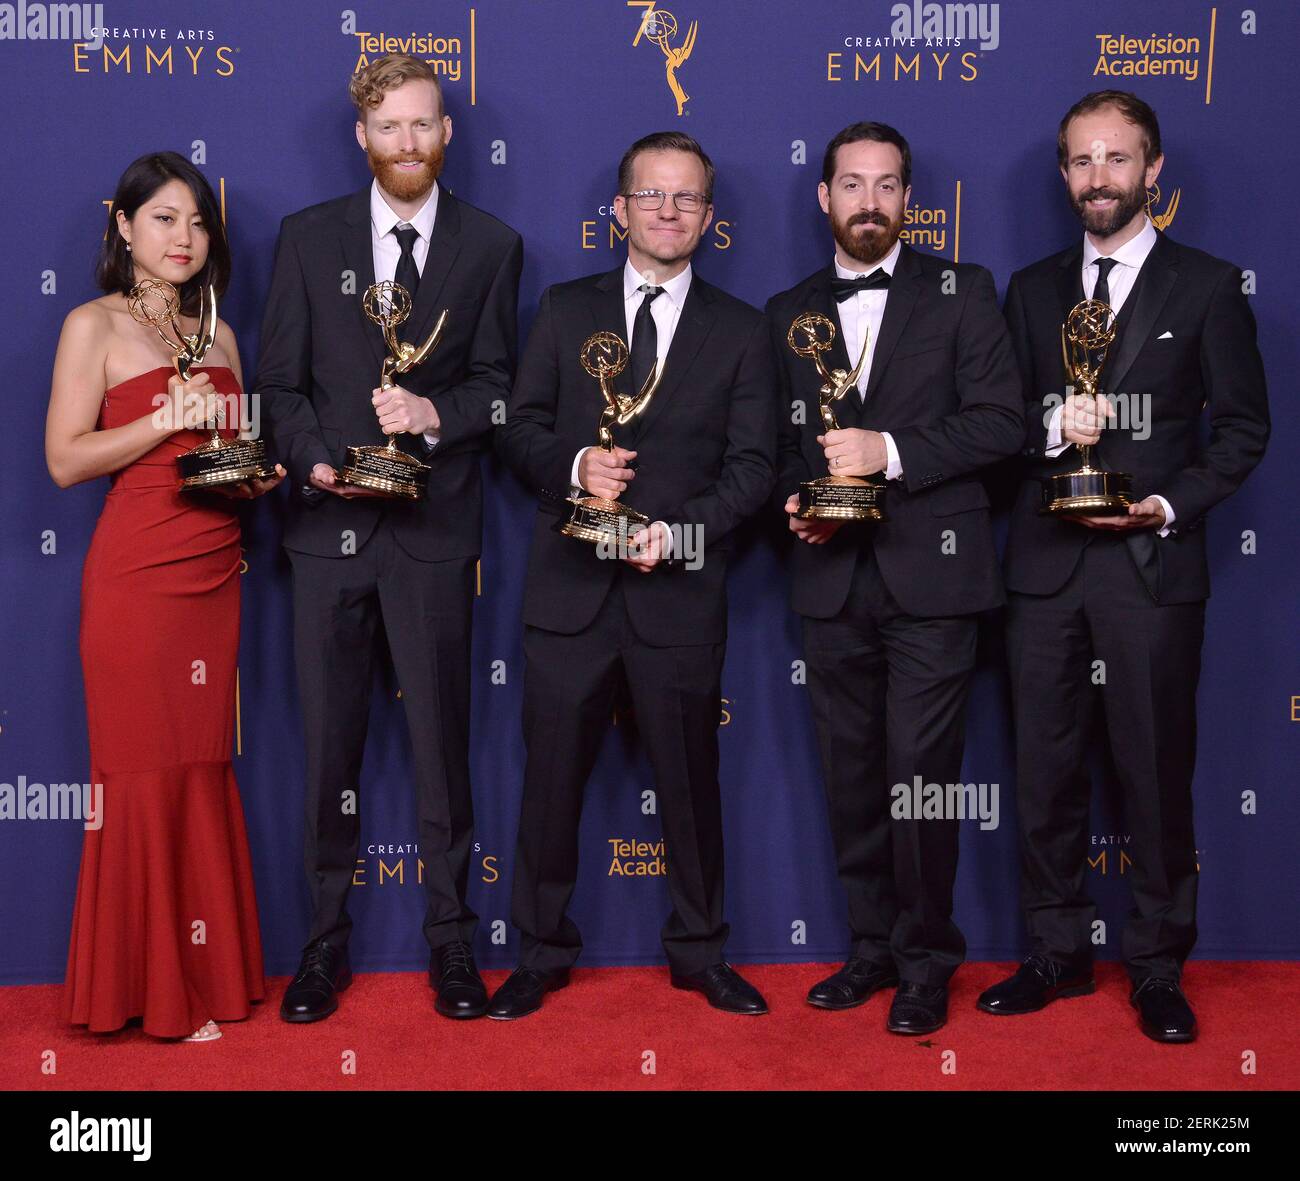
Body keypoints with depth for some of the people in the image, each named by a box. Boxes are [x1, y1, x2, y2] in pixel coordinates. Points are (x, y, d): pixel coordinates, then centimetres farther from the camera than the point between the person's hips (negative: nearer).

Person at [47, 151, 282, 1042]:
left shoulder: (218, 337, 17)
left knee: (205, 770, 7)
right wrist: (169, 419, -14)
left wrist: (257, 473, 3)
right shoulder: (94, 326, 0)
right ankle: (153, 989, 9)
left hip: (216, 574, 5)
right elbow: (65, 460, -7)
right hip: (137, 573, -5)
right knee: (148, 772, -2)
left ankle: (209, 973, 17)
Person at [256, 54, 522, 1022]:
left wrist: (435, 415, -15)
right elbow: (280, 383, 6)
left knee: (442, 740, 4)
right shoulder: (309, 238, 9)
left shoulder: (492, 245, 7)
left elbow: (498, 386, 5)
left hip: (433, 529, -1)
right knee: (330, 744, 7)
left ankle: (451, 939, 16)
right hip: (329, 524, 1)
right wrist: (318, 463, -11)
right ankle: (327, 938, 19)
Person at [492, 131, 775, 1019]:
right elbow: (520, 429, 8)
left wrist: (680, 530, -14)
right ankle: (543, 952, 22)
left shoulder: (741, 332, 7)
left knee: (690, 780, 9)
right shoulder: (566, 310, 10)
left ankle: (699, 952, 25)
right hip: (571, 589, 1)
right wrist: (573, 466, -13)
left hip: (681, 591, 0)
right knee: (553, 776, 6)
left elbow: (752, 465, 1)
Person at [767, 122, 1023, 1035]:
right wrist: (795, 501, -2)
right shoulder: (789, 312, 15)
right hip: (833, 578, 4)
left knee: (920, 777, -4)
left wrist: (892, 451, -15)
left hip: (931, 576, -3)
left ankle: (927, 961, 11)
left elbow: (1001, 420, -4)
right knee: (852, 778, 9)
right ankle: (874, 948, 23)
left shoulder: (961, 292, 4)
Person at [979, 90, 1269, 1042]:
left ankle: (1159, 967, 15)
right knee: (1045, 769, 8)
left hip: (1153, 561, -3)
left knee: (1157, 771, 2)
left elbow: (1243, 427, 1)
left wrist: (1172, 506, -12)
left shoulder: (1207, 286, 3)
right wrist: (1050, 431, -11)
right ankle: (1059, 953, 21)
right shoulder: (1033, 289, 13)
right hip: (1046, 562, 3)